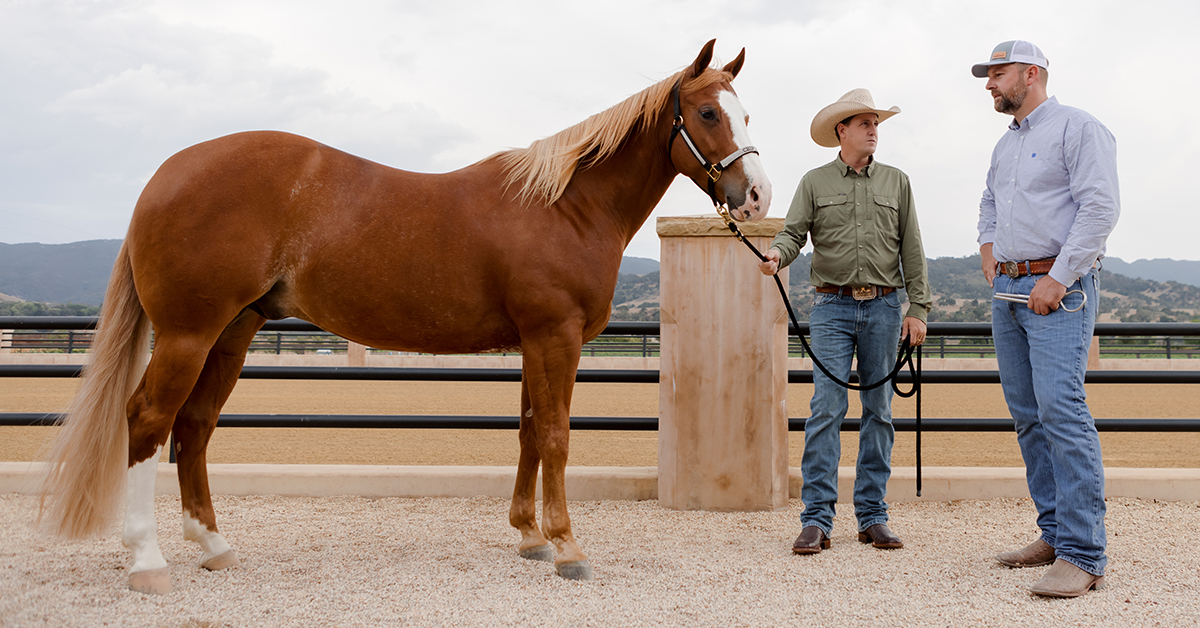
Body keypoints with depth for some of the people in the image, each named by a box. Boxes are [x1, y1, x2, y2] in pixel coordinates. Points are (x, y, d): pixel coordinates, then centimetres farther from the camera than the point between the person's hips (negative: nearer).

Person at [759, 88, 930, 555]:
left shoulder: (897, 183, 11)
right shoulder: (815, 182, 8)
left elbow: (912, 250, 8)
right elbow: (794, 232, -2)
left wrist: (918, 308, 1)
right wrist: (776, 254, -26)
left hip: (883, 308, 2)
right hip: (833, 307, -2)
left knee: (878, 411, 5)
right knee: (826, 408, -8)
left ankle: (873, 516, 13)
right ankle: (816, 520, -6)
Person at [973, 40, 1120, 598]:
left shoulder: (1079, 128, -5)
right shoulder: (1006, 144, 21)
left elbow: (1100, 207, -15)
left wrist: (1058, 279, -19)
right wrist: (988, 250, 17)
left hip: (1059, 289, -9)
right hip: (1007, 291, 9)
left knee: (1061, 410, -17)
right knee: (1028, 415, 8)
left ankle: (1083, 556, -16)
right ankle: (1054, 534, 16)